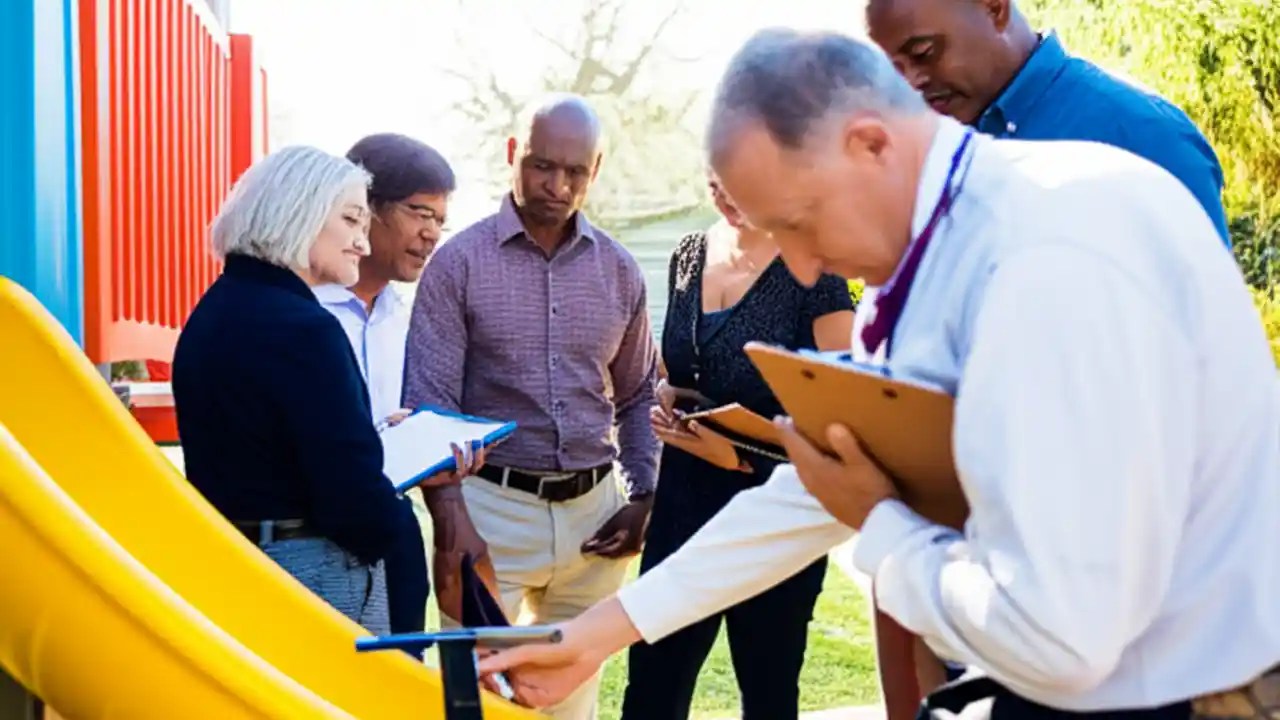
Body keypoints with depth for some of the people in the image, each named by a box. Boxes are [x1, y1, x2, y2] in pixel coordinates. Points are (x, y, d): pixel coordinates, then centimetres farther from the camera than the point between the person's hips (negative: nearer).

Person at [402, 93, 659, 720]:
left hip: (593, 510, 4)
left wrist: (642, 497, 4)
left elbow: (639, 396, 17)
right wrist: (451, 521, -20)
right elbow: (429, 404, -9)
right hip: (491, 507, -4)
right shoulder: (458, 263, -4)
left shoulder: (618, 270, 8)